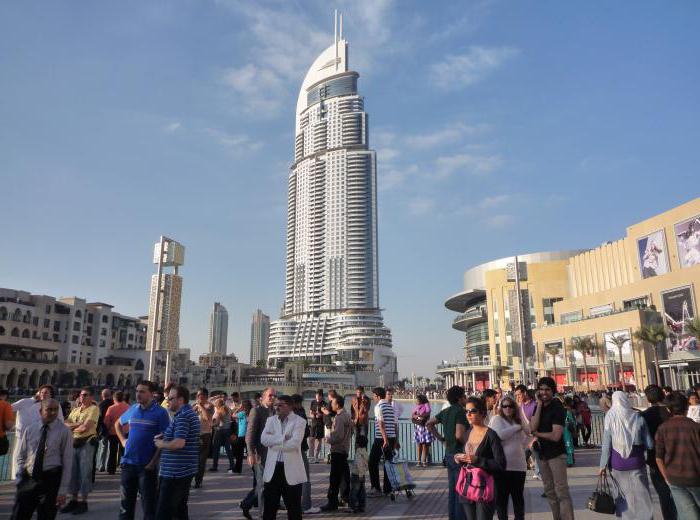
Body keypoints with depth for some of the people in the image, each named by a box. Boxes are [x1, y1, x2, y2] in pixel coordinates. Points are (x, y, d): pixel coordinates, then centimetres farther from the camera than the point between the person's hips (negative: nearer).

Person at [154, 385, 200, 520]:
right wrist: (164, 437, 9)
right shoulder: (189, 413, 15)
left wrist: (161, 444, -10)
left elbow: (179, 443, -27)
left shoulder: (182, 415, -17)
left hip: (175, 472, -10)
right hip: (184, 470, 10)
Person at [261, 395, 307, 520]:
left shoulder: (299, 421, -6)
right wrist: (283, 438, -16)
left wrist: (274, 442, -10)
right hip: (272, 469, 4)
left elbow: (294, 443, -19)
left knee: (293, 508, 7)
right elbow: (263, 439, -7)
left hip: (291, 469, -4)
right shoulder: (271, 420, 8)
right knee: (269, 506, 12)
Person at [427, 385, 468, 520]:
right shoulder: (460, 411, -16)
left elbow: (429, 424, 14)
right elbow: (459, 435, -26)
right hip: (459, 453, -8)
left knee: (452, 489, 16)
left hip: (449, 453, 8)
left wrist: (441, 439, 13)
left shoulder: (445, 411, 8)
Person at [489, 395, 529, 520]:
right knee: (501, 496, 5)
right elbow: (500, 435, -20)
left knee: (518, 496, 15)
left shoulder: (518, 420, 12)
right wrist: (517, 427, -11)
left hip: (519, 464, 5)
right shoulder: (497, 419, -4)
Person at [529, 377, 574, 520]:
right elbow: (532, 428, -10)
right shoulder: (539, 407, 7)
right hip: (543, 454, 7)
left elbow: (555, 436, -19)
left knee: (561, 491, -7)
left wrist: (537, 434, -6)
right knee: (549, 491, 14)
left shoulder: (557, 408, -12)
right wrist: (539, 404, -13)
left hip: (556, 454, -7)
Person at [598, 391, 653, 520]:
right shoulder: (638, 417, -3)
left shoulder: (610, 417, -5)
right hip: (636, 462, 0)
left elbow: (606, 444, -5)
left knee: (624, 496, 10)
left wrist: (603, 465, 2)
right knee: (641, 495, 10)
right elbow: (649, 444, 0)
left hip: (618, 463, 0)